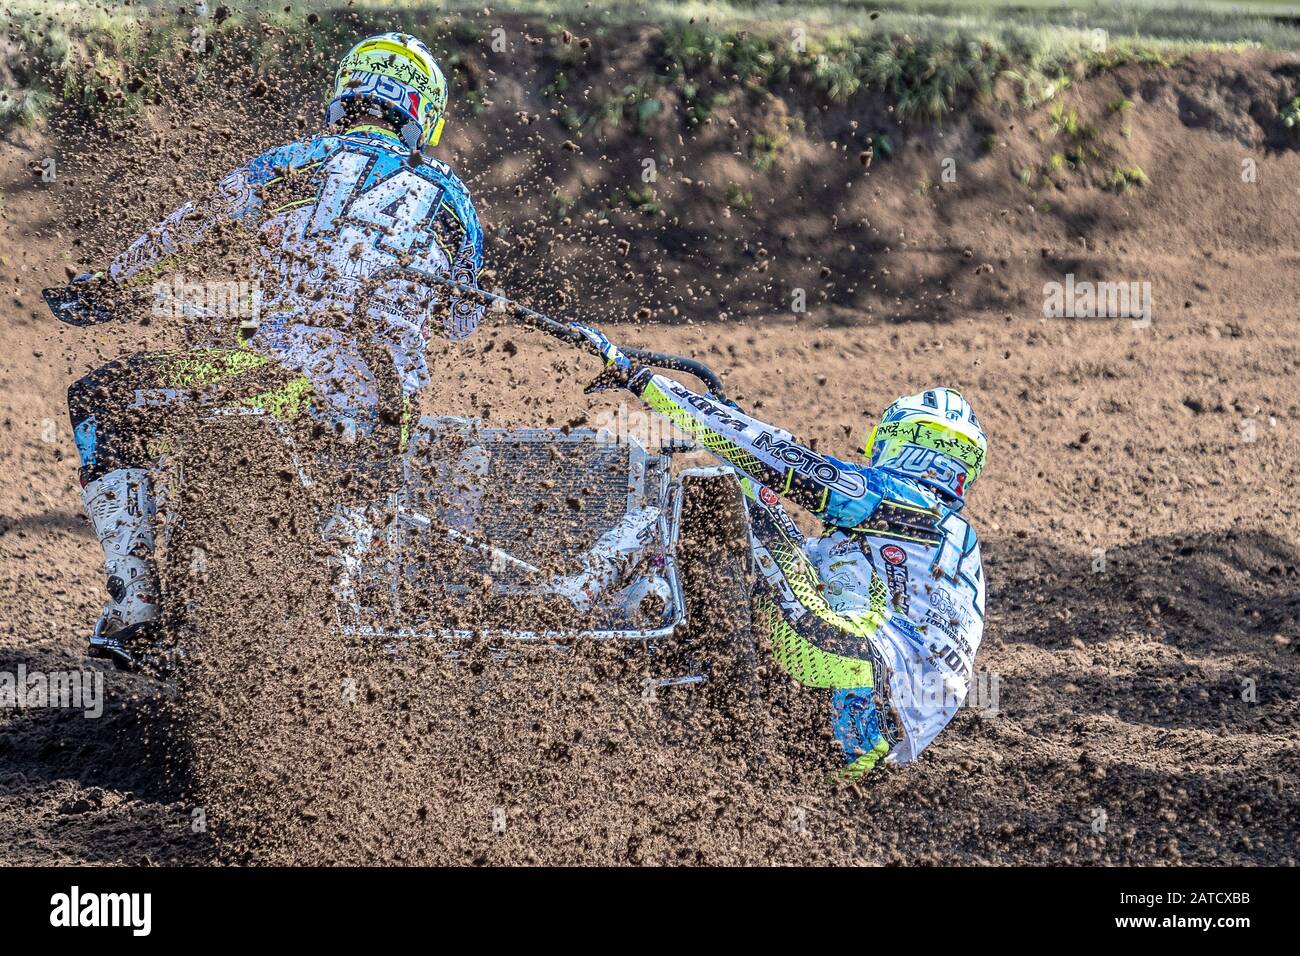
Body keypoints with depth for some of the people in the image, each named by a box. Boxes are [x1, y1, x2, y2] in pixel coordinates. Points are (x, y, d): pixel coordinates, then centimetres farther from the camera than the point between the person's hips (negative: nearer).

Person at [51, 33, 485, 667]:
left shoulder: (290, 167, 9)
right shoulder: (451, 200, 16)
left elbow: (179, 236, 21)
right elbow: (460, 322, 28)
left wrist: (103, 288, 37)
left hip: (283, 367, -4)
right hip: (382, 397, 4)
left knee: (98, 403, 11)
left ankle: (133, 605, 0)